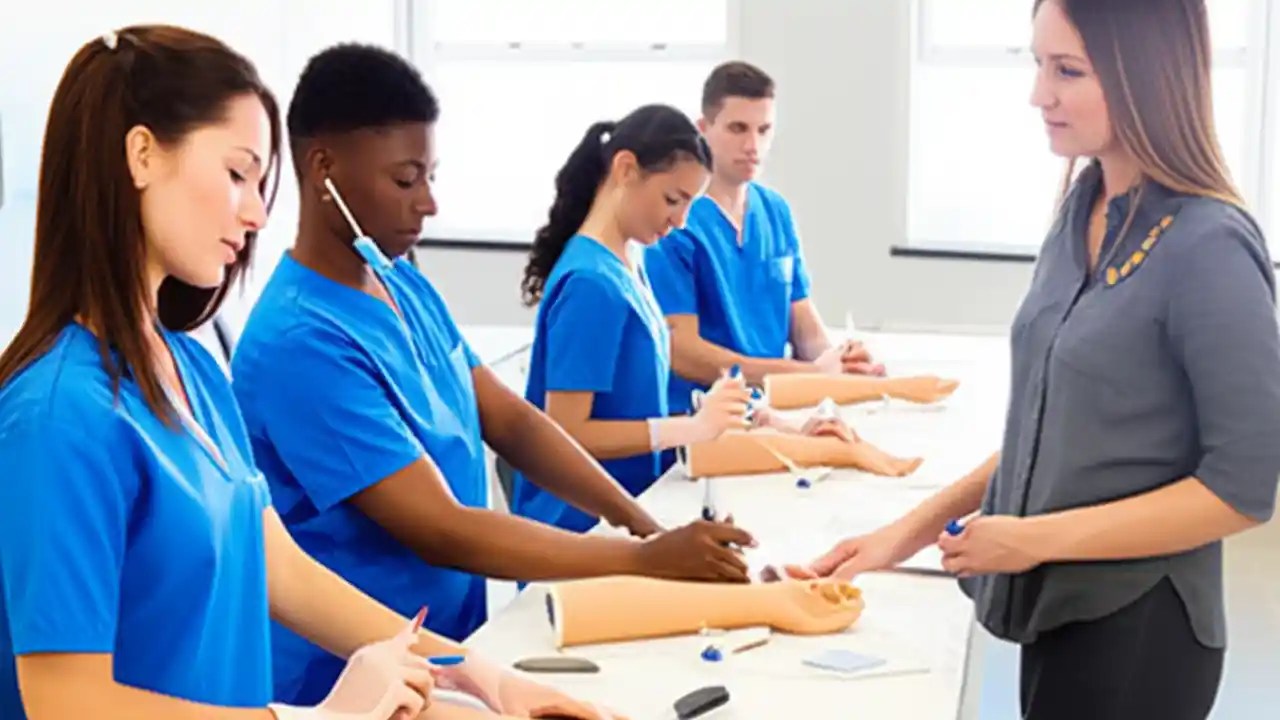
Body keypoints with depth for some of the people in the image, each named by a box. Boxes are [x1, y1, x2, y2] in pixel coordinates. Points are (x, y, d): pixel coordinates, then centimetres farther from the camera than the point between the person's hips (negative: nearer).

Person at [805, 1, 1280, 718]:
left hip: (1137, 627, -7)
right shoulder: (1081, 211, 4)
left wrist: (1038, 538, -18)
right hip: (1059, 607, 7)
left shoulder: (1209, 248, -19)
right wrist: (919, 526, 6)